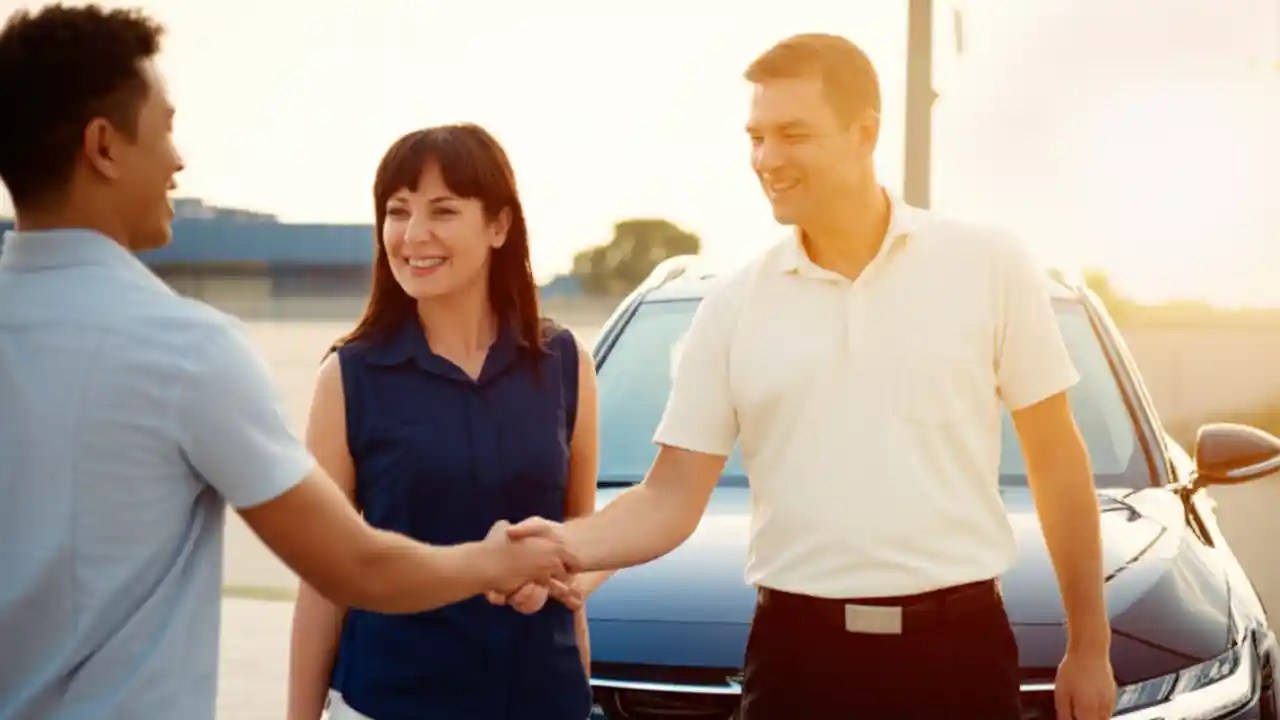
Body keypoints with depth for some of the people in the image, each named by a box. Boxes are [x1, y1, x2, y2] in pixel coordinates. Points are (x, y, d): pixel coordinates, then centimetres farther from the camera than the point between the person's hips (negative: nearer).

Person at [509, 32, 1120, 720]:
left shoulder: (990, 265, -1)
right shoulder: (733, 306, 2)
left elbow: (1057, 458, 4)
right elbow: (671, 498, 2)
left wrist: (1089, 646, 6)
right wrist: (563, 543, -18)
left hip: (961, 642, -1)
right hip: (797, 650, 1)